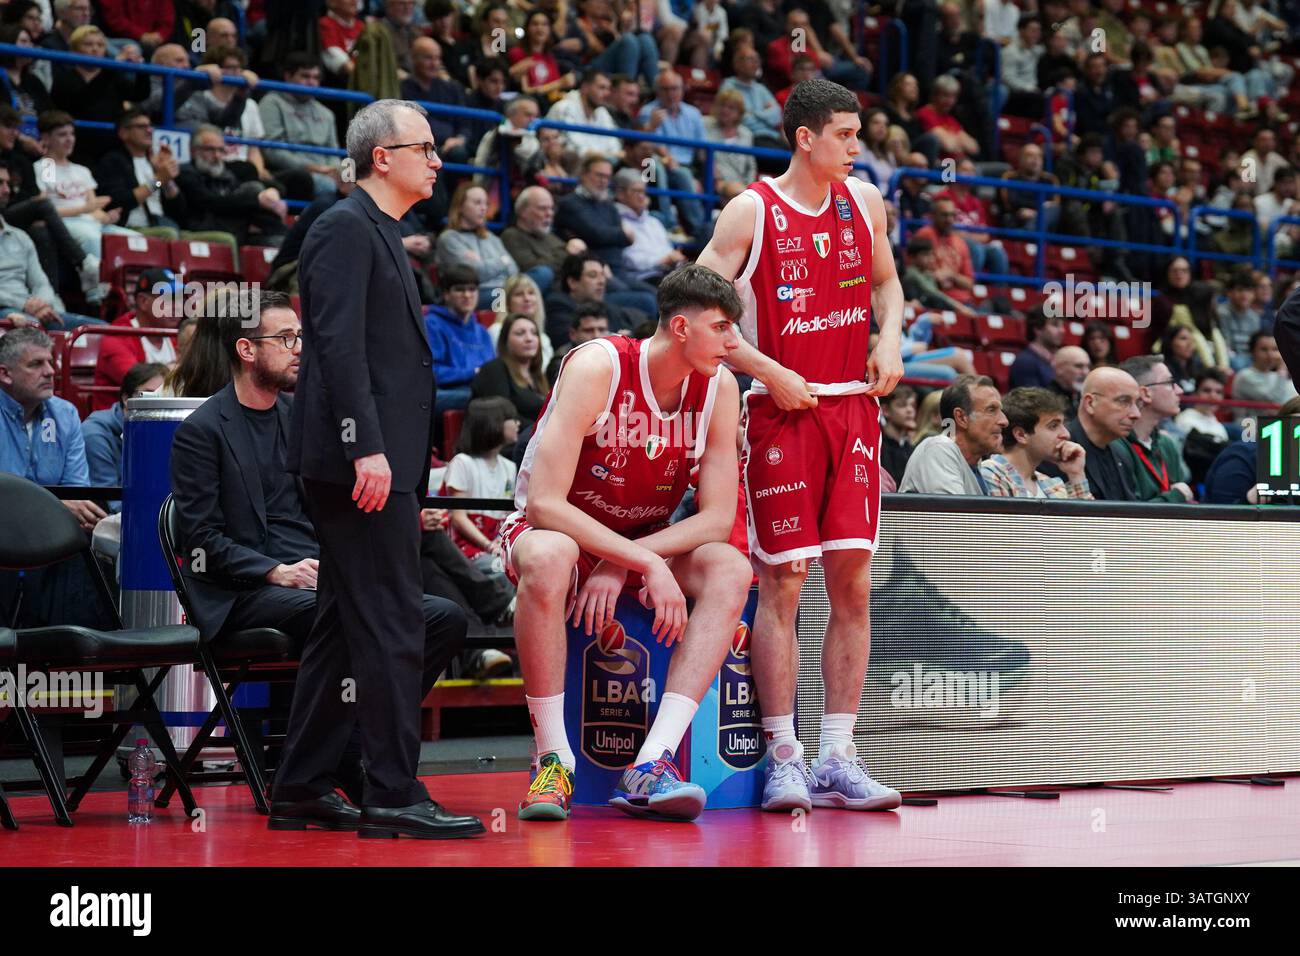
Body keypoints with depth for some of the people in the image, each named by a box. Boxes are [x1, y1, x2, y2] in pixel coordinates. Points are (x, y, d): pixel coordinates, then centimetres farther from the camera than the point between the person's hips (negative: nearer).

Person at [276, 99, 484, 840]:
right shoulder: (347, 228, -9)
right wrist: (367, 448, -25)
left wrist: (409, 459, 21)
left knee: (345, 626, 13)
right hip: (366, 461, -10)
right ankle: (395, 796, -9)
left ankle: (301, 787, 18)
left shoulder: (379, 233, 22)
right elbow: (339, 345, -18)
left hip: (381, 460, 10)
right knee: (391, 629, -10)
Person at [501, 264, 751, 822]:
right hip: (558, 528, -4)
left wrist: (622, 564, -25)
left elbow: (718, 518, -10)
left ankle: (650, 766, -33)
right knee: (546, 558, -40)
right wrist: (648, 564, -35)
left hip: (644, 542, 5)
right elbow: (544, 503, -29)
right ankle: (554, 762, -29)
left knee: (730, 570, -25)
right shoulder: (598, 367, -23)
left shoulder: (718, 387, -9)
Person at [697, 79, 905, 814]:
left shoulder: (863, 201, 9)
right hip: (783, 411, -5)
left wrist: (891, 336, 3)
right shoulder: (752, 212, -6)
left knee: (854, 584, 2)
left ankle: (838, 757, 7)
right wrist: (770, 373, -14)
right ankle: (784, 758, 1)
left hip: (854, 408, 5)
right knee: (783, 585, -5)